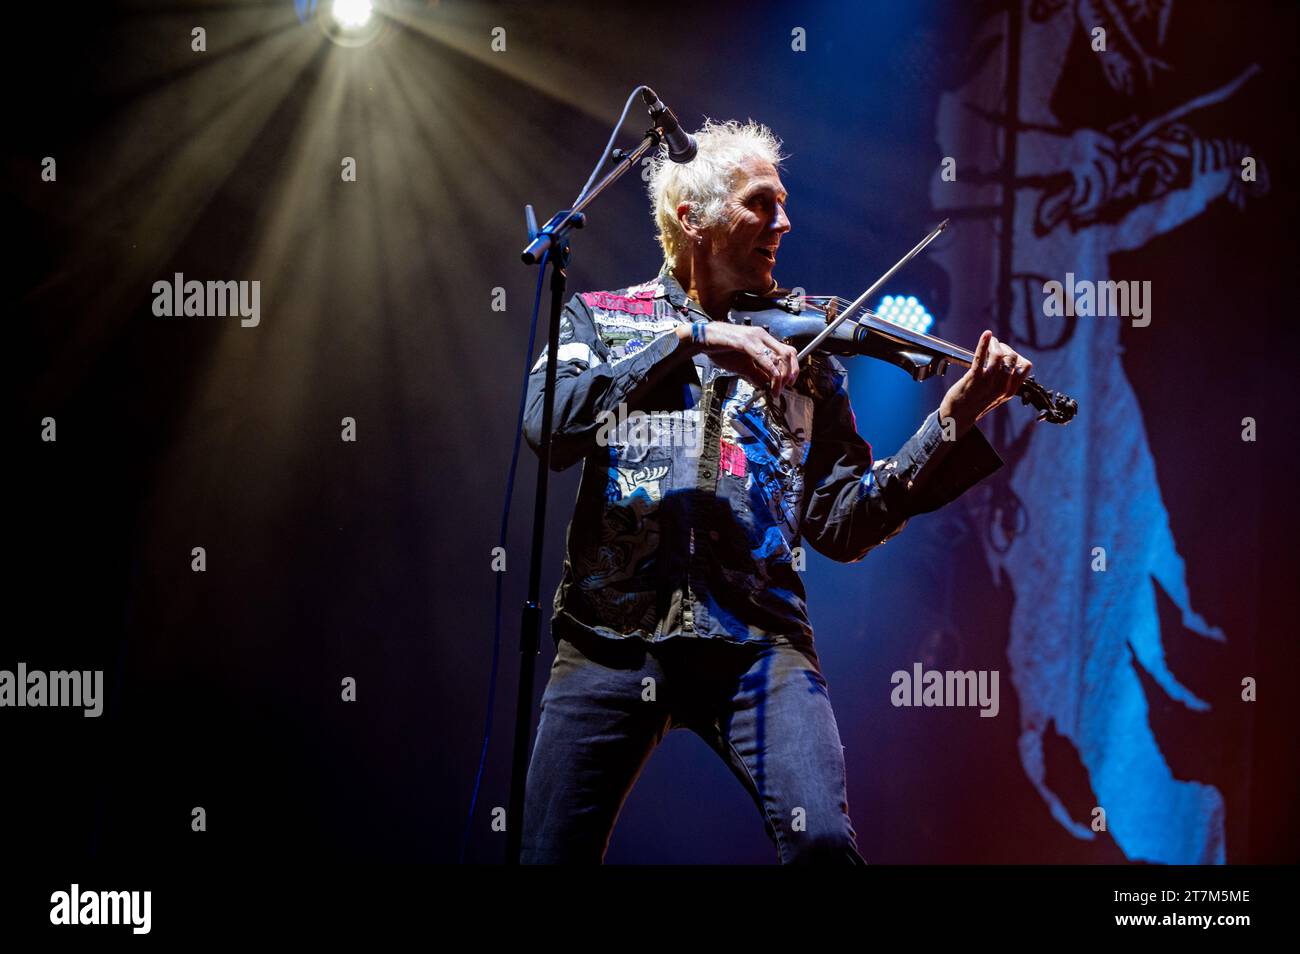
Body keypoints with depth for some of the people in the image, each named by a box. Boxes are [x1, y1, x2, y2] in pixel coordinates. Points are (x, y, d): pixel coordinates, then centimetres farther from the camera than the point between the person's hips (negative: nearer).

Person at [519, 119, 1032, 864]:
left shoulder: (803, 354, 14)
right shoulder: (600, 319, 11)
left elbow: (842, 523, 9)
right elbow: (550, 425, -10)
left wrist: (954, 423, -2)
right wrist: (689, 340, -17)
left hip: (756, 641, 0)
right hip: (611, 636, 0)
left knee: (822, 840, -20)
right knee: (551, 852, -2)